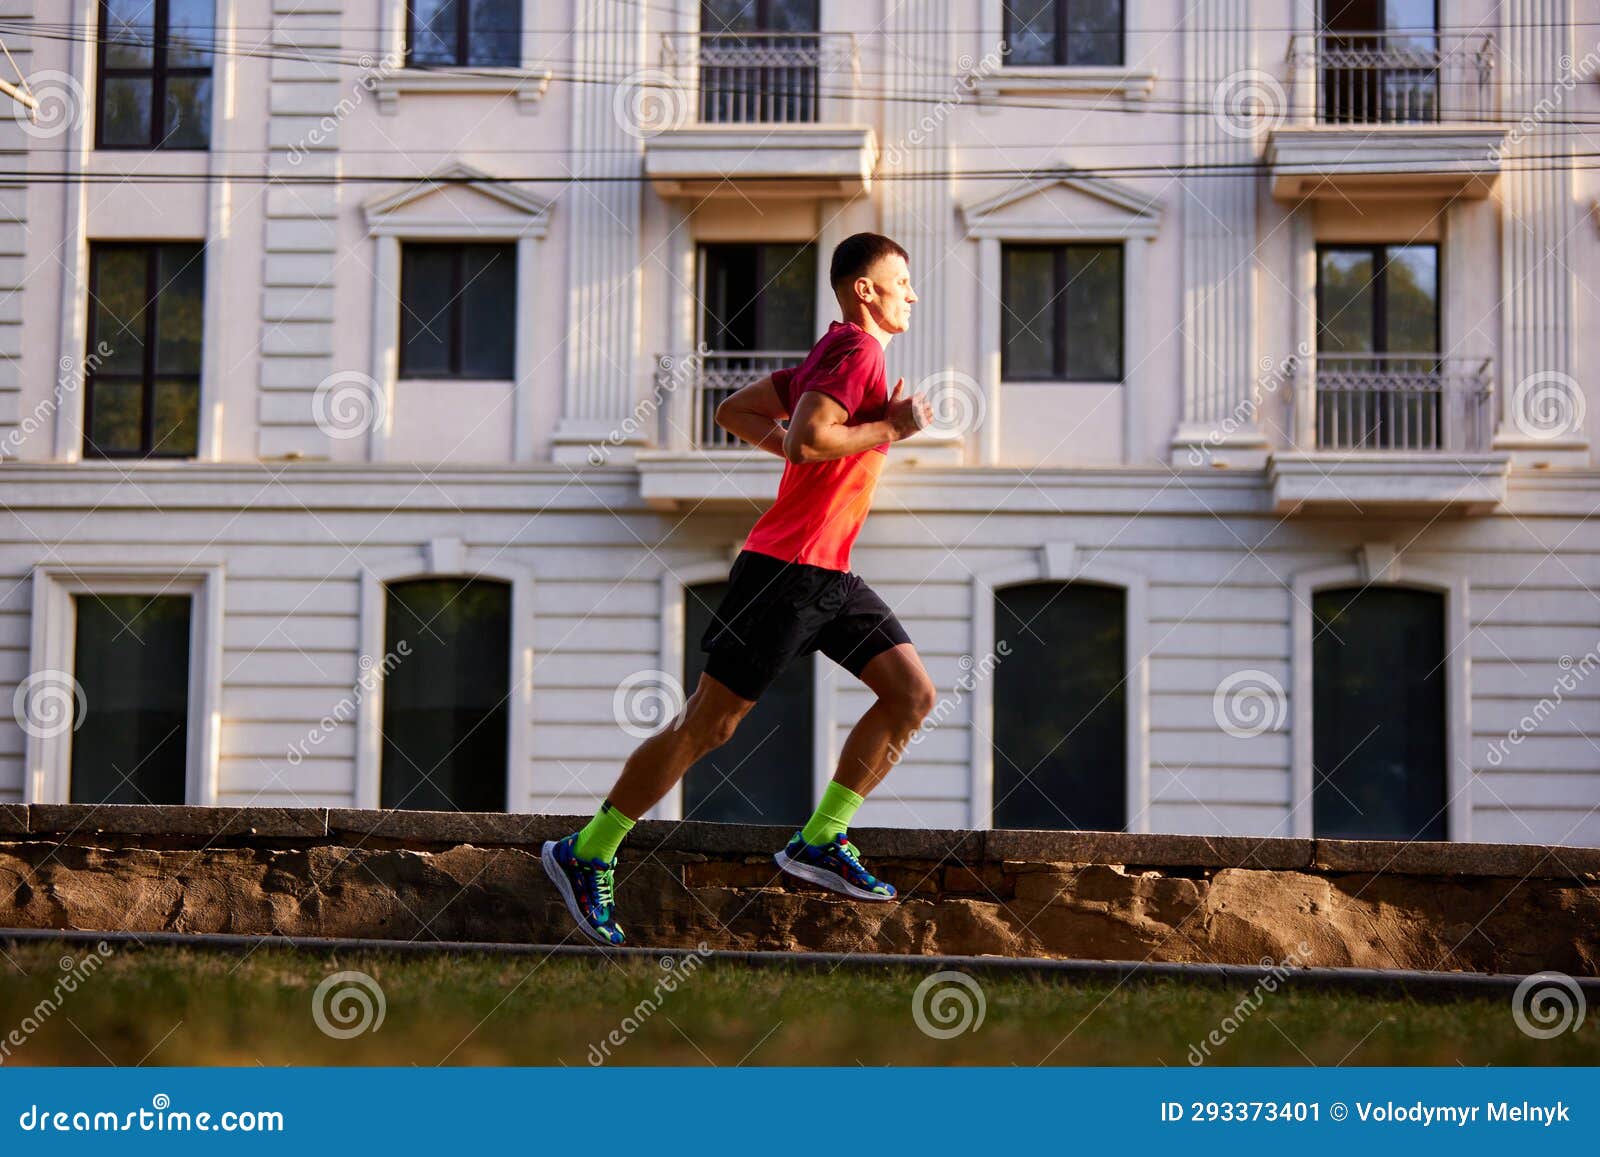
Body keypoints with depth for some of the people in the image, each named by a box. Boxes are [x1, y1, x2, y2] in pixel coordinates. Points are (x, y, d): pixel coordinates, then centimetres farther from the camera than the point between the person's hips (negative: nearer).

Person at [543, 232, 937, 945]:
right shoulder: (857, 350, -10)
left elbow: (734, 412, 21)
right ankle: (587, 854, 5)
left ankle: (818, 841, 7)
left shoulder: (835, 353, 19)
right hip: (786, 567, -10)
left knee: (914, 694, 2)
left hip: (829, 575, 10)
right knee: (709, 724, -5)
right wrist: (889, 429, -15)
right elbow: (807, 438, -26)